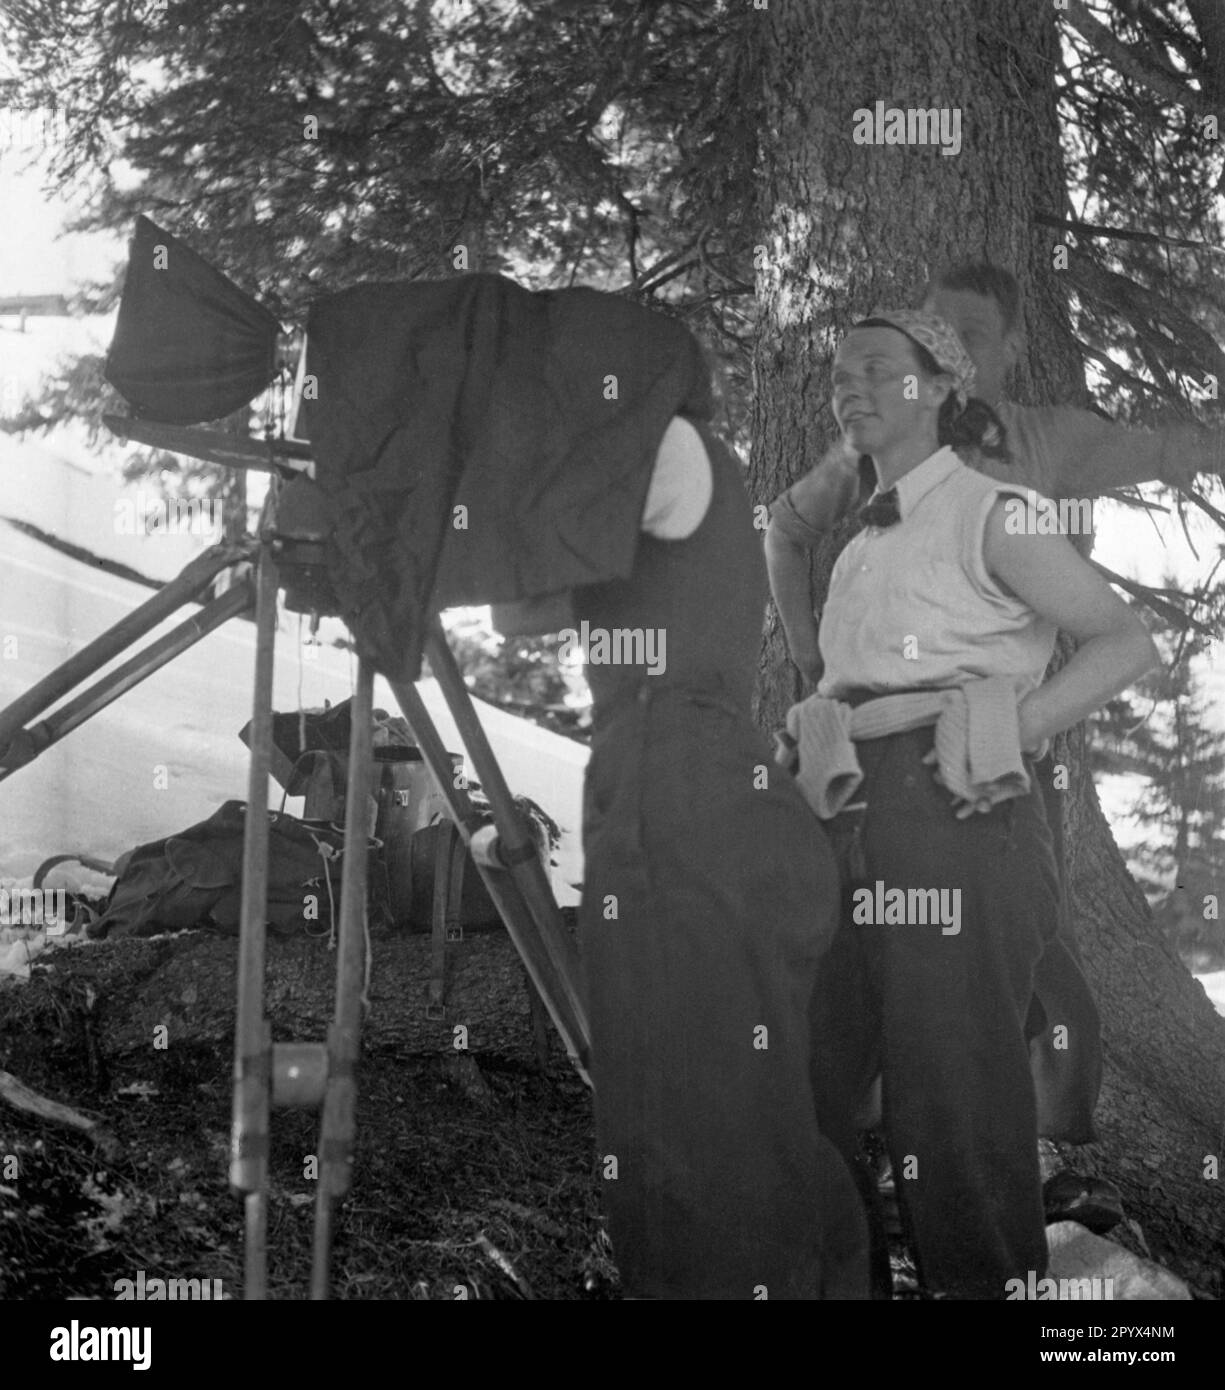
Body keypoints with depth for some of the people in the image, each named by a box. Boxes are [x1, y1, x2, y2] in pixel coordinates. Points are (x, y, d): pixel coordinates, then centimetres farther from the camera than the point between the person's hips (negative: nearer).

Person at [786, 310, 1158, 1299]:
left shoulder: (985, 515, -3)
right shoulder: (866, 545, 19)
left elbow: (1129, 642, -10)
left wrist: (1012, 728, -16)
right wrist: (812, 729, 7)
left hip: (959, 818, -8)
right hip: (869, 827, 8)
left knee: (955, 1083, -3)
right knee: (826, 1068, 11)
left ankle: (992, 1279, 9)